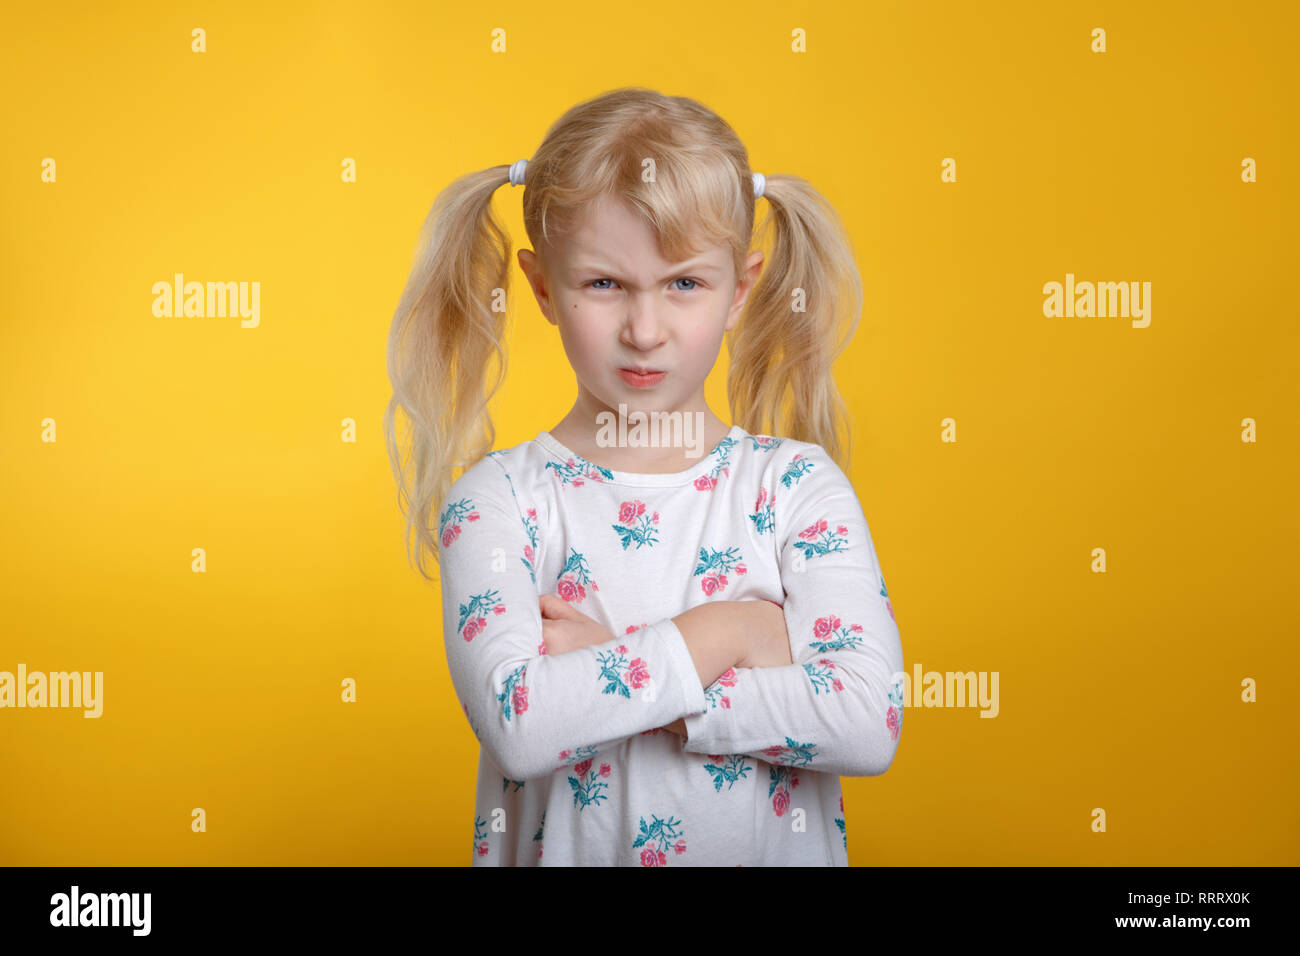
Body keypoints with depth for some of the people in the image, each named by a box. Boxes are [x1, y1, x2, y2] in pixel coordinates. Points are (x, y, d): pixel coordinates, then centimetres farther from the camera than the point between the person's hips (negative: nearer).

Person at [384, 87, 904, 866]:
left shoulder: (798, 485, -1)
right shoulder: (496, 500, -4)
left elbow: (872, 722, -12)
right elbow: (519, 726, -18)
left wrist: (607, 673, -14)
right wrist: (735, 631, -12)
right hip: (566, 850, 0)